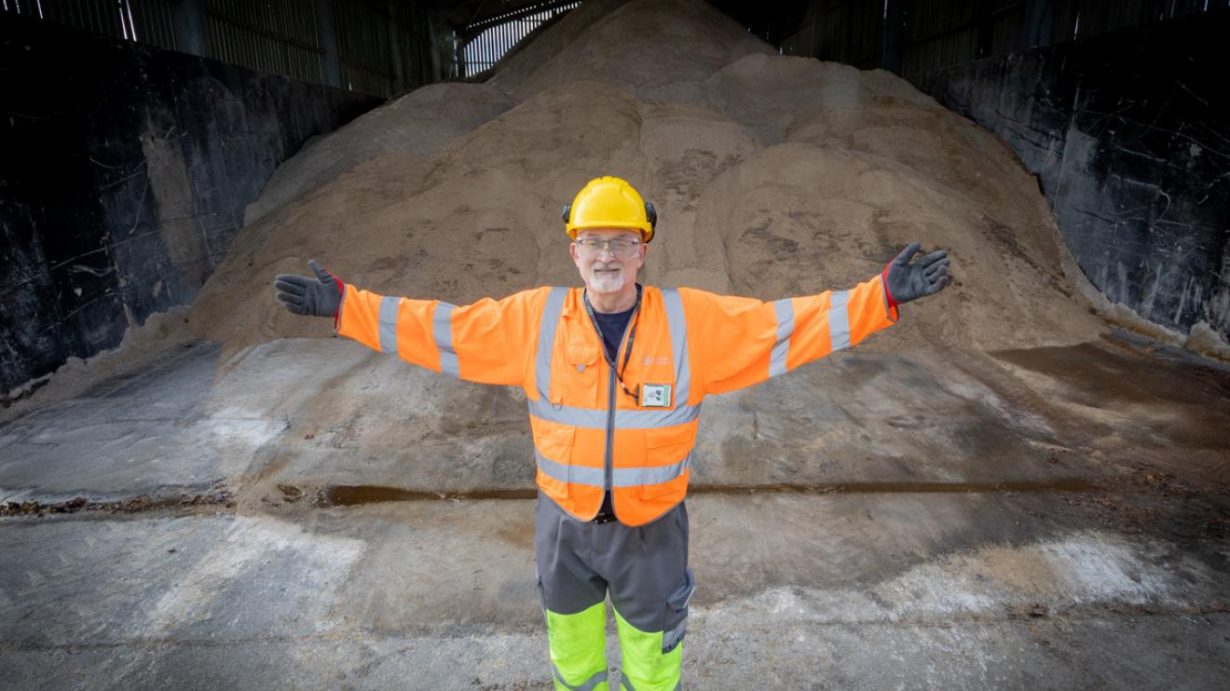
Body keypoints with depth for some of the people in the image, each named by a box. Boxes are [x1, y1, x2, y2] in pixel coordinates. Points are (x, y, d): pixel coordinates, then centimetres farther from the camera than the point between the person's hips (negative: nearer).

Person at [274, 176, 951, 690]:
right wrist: (345, 304, -8)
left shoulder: (692, 320, -15)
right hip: (564, 521, 2)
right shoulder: (535, 318, -12)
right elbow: (441, 329, -7)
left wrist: (881, 296, -19)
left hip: (652, 527, -1)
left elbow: (785, 326, -14)